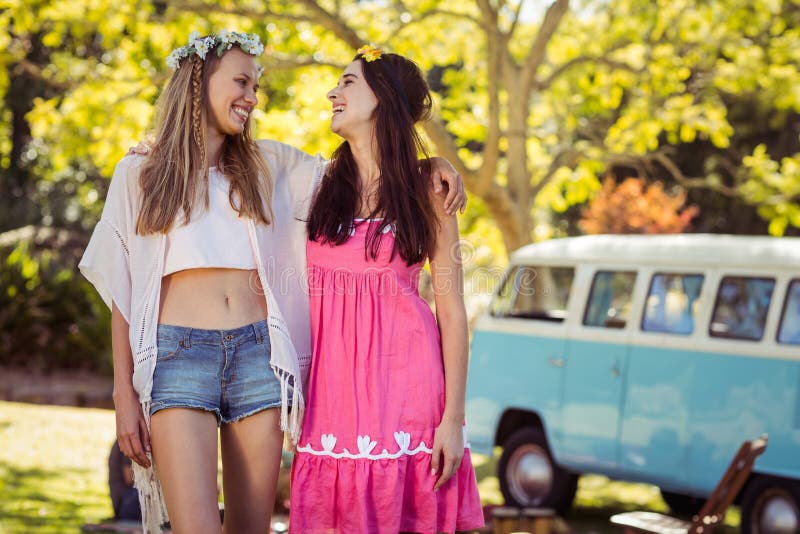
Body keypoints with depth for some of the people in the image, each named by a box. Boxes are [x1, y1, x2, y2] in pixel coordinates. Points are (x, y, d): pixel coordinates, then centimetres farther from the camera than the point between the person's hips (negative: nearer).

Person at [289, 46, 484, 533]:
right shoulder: (322, 182, 10)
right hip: (334, 382, 2)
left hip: (404, 379, -2)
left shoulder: (426, 191, 2)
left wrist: (454, 417, -8)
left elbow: (452, 310, 0)